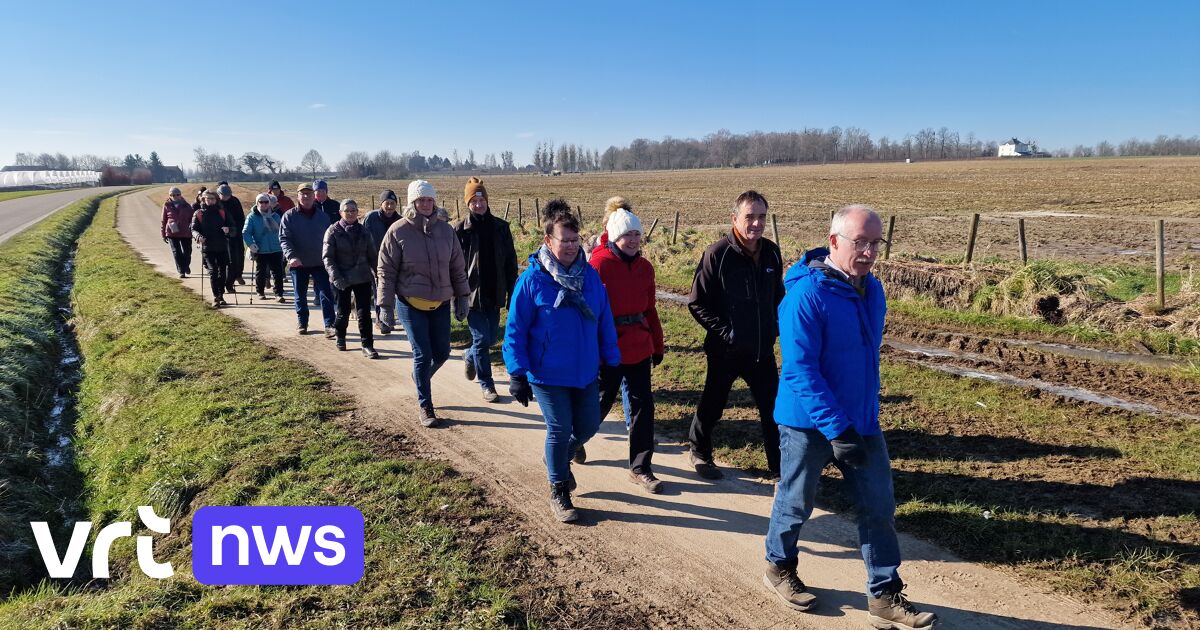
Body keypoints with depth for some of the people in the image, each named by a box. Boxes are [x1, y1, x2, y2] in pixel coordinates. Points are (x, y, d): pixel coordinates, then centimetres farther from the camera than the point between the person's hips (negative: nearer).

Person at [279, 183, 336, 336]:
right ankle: (301, 323, 26)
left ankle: (329, 326, -8)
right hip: (298, 264, -1)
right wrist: (291, 256, -24)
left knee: (326, 295, -7)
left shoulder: (323, 217, 6)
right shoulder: (289, 216, -2)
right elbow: (284, 238, -8)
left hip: (319, 263, 1)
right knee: (300, 296, 11)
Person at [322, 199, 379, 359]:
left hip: (363, 278, 2)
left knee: (364, 312, -4)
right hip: (342, 279, -2)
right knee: (343, 311, 10)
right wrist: (336, 277, -18)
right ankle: (340, 337, 36)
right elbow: (327, 257, -7)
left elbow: (373, 256, 11)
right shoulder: (333, 231, -3)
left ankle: (367, 345, 0)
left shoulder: (364, 232, 6)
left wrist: (377, 275, 6)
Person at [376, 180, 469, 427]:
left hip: (441, 303, 4)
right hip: (410, 304, -4)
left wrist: (461, 297, 8)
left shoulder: (445, 230, 3)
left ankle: (421, 378, 42)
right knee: (422, 354, -4)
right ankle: (425, 407, 11)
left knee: (442, 353, 10)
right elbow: (386, 271, -4)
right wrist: (386, 306, -6)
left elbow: (457, 267, 10)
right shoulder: (398, 231, -7)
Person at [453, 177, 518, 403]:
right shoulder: (460, 230, -5)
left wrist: (512, 292, 4)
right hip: (473, 295, -4)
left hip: (494, 294, 4)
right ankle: (486, 385, 13)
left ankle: (469, 356, 45)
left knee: (491, 338, 14)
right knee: (481, 340, -1)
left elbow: (510, 261, 7)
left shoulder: (500, 227, 4)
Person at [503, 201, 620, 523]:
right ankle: (559, 492, 26)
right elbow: (515, 330, -10)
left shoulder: (590, 274, -1)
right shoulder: (532, 279, -13)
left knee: (589, 426, 13)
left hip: (586, 372, 5)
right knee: (559, 430, 5)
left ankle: (559, 458, 45)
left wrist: (611, 360, 9)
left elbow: (605, 321, 7)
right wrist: (517, 375, -13)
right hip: (548, 375, -4)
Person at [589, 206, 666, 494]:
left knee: (643, 404, 6)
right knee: (601, 400, 8)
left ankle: (640, 468, 17)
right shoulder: (599, 263, -12)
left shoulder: (645, 267, 8)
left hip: (639, 346, 6)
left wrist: (657, 345, 17)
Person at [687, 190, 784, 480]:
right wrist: (723, 331, -17)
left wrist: (776, 326, 3)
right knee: (712, 405, 13)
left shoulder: (771, 252, 1)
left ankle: (779, 463, 25)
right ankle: (700, 453, 37)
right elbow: (697, 304, -13)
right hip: (726, 350, -4)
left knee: (773, 407, 9)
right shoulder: (717, 254, -16)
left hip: (763, 349, 4)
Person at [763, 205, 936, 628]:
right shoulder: (806, 294, -22)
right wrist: (836, 427, -26)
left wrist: (861, 415, 18)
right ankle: (779, 566, 38)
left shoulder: (872, 289, 3)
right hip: (809, 424, -6)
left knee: (879, 508, 8)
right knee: (796, 502, 13)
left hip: (863, 422, 7)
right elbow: (799, 370, -24)